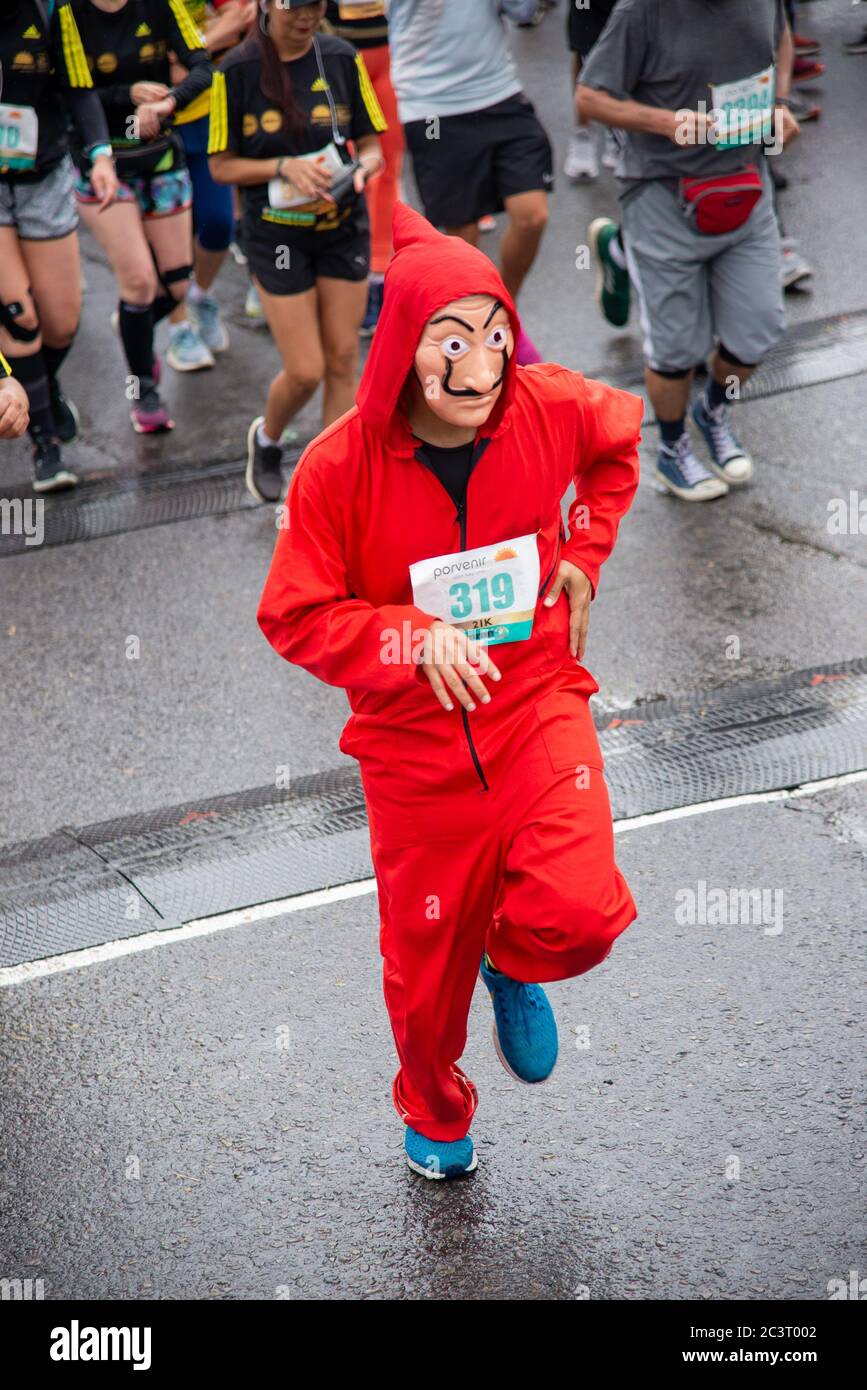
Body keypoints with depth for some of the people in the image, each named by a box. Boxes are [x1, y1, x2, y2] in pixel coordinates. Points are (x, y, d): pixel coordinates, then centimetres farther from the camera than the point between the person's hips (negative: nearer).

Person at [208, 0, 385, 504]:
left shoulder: (343, 59, -1)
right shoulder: (237, 70, -8)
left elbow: (372, 147, 5)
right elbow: (222, 165, -5)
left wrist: (359, 170, -17)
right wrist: (285, 166, -20)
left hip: (344, 228, 3)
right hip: (276, 233, -3)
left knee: (343, 362, 4)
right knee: (305, 371, -4)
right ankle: (265, 439, 29)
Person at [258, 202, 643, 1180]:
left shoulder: (549, 409, -11)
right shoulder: (341, 465, -18)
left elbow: (621, 436, 13)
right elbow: (294, 618, -11)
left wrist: (585, 555, 4)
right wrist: (415, 641, -25)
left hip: (536, 704, 1)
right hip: (415, 742, -1)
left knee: (579, 915, -21)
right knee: (425, 961, 11)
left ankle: (514, 961, 20)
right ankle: (435, 1115, 45)